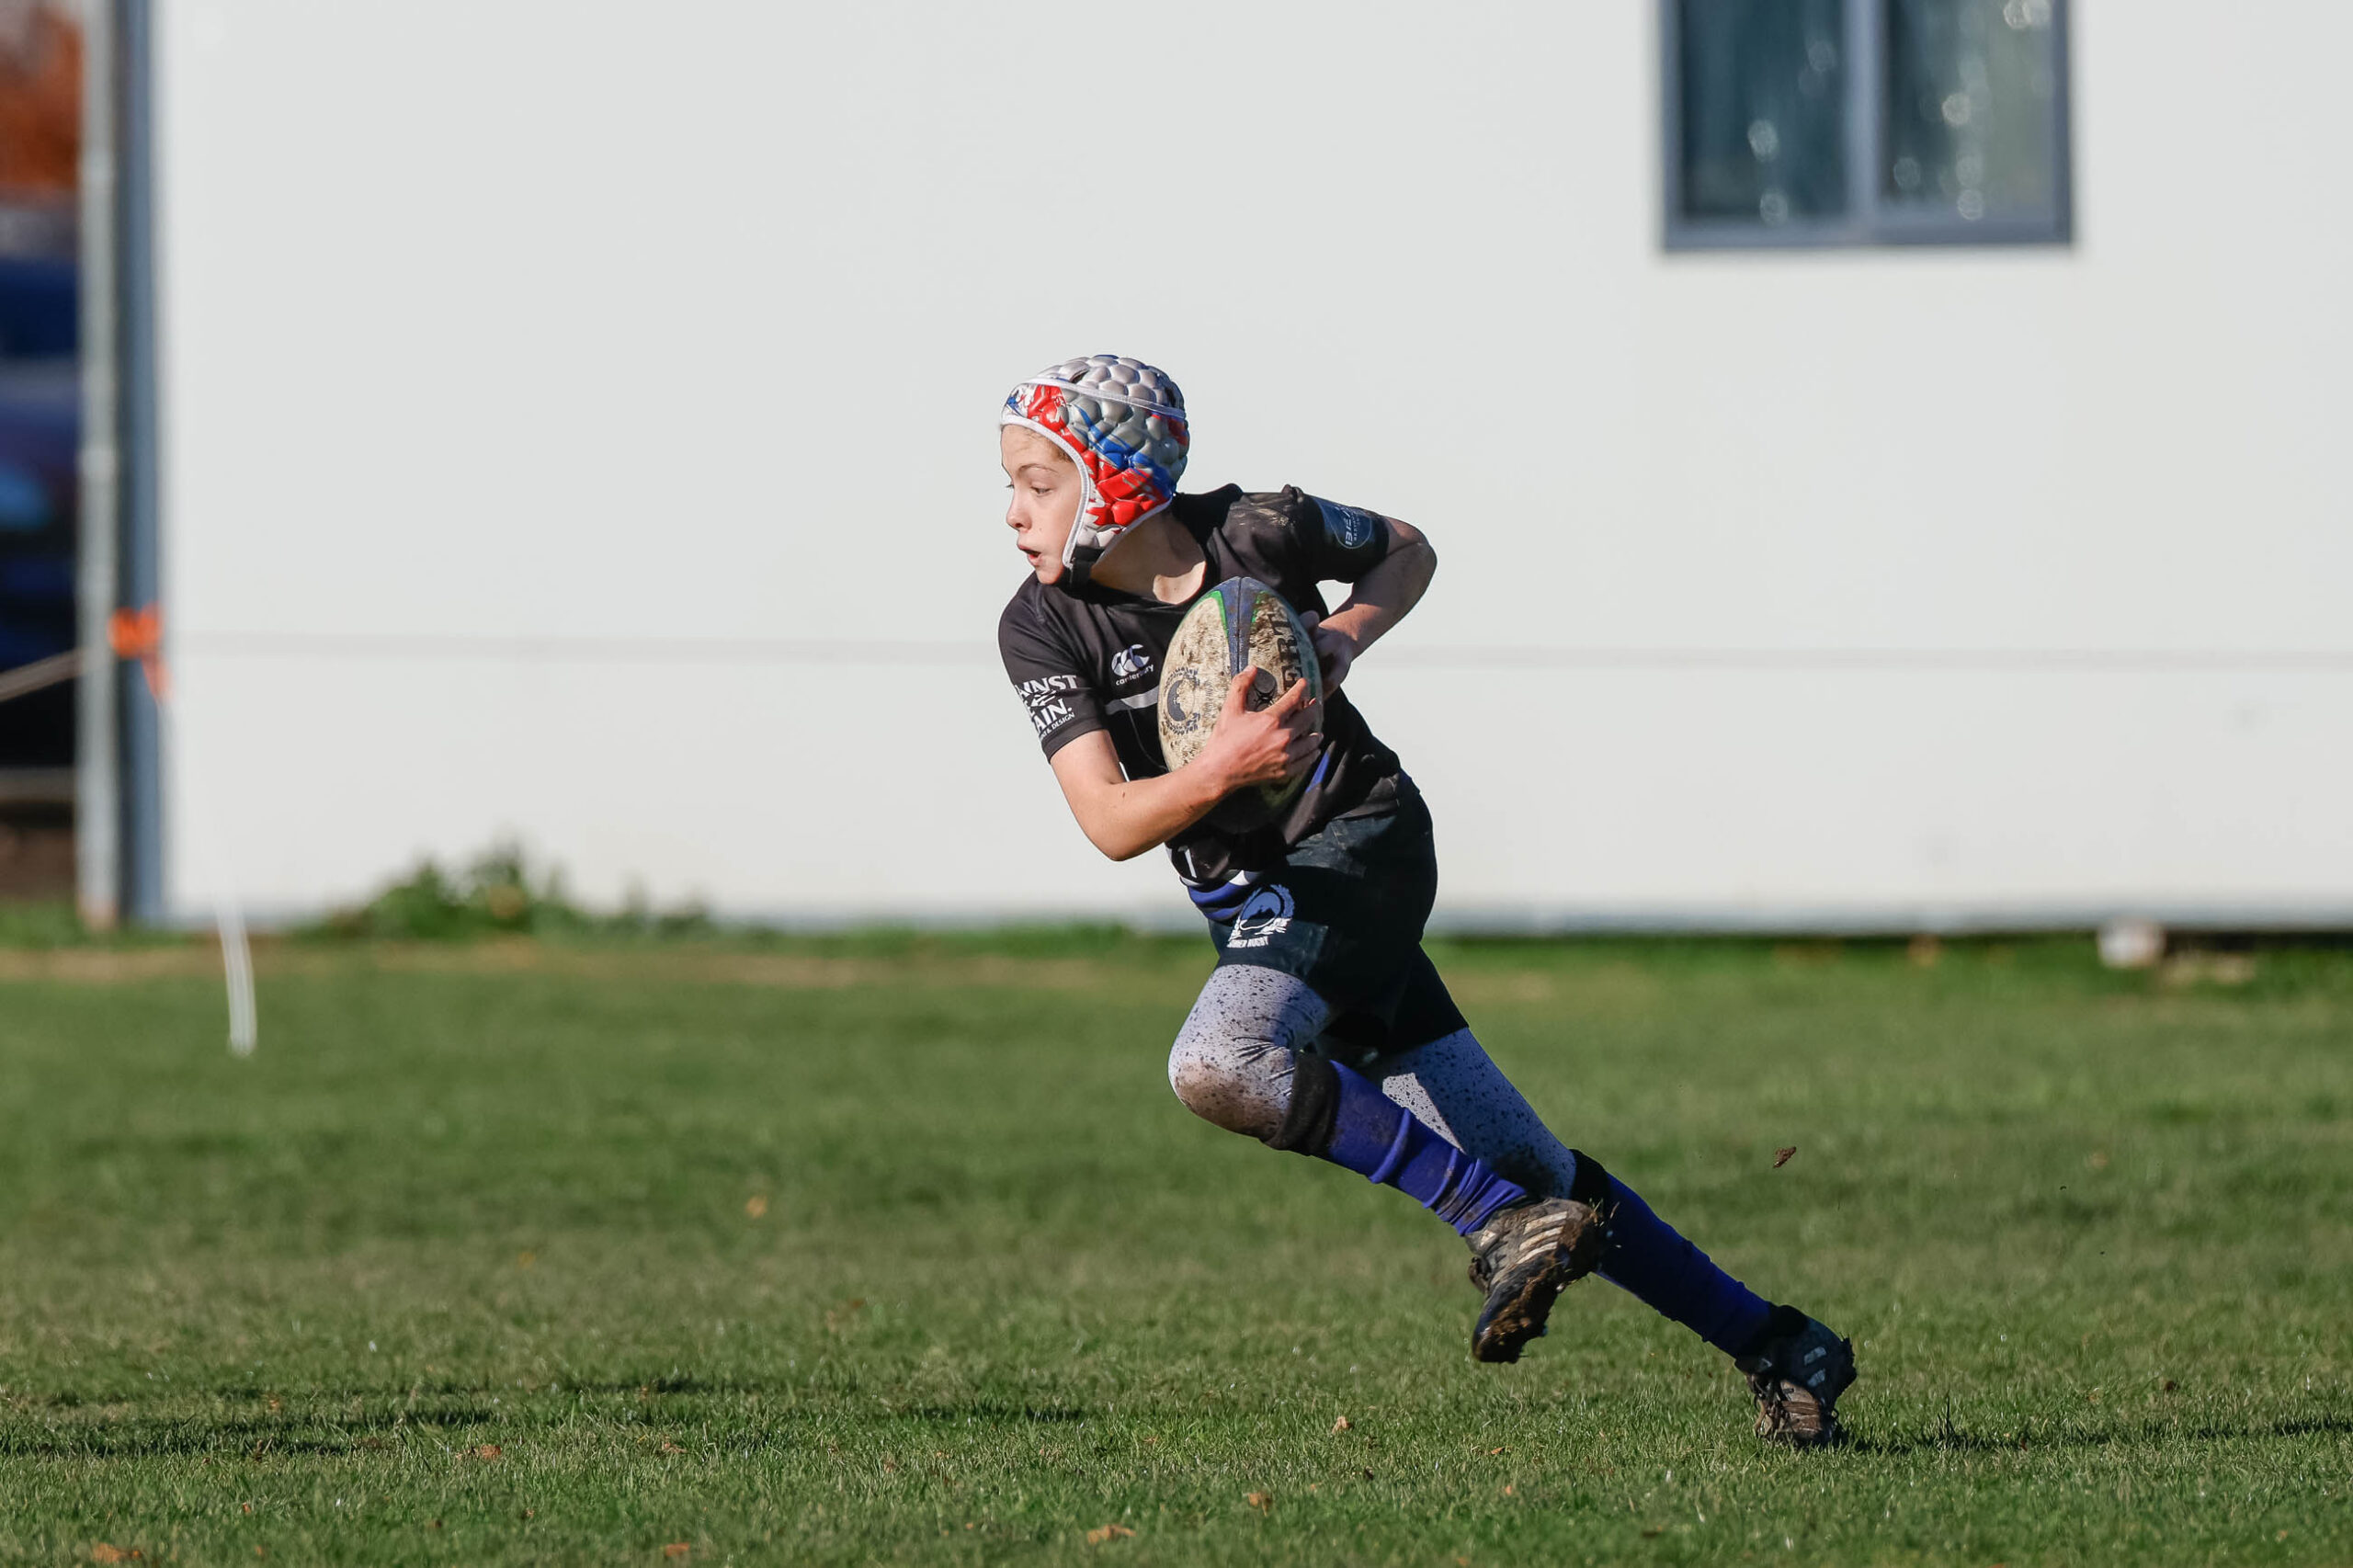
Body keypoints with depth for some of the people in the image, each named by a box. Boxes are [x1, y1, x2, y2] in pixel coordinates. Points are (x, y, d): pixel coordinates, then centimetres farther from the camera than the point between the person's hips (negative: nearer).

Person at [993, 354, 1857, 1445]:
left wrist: (1348, 636, -9)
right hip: (1254, 900, 4)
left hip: (1362, 837, -4)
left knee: (1217, 1067, -32)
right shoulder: (1043, 628, -5)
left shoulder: (1254, 533, -10)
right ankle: (1768, 1345, 13)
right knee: (1528, 1176, 3)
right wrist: (1218, 768, -33)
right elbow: (1111, 823, -15)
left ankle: (1507, 1228, -25)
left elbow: (1408, 551, 11)